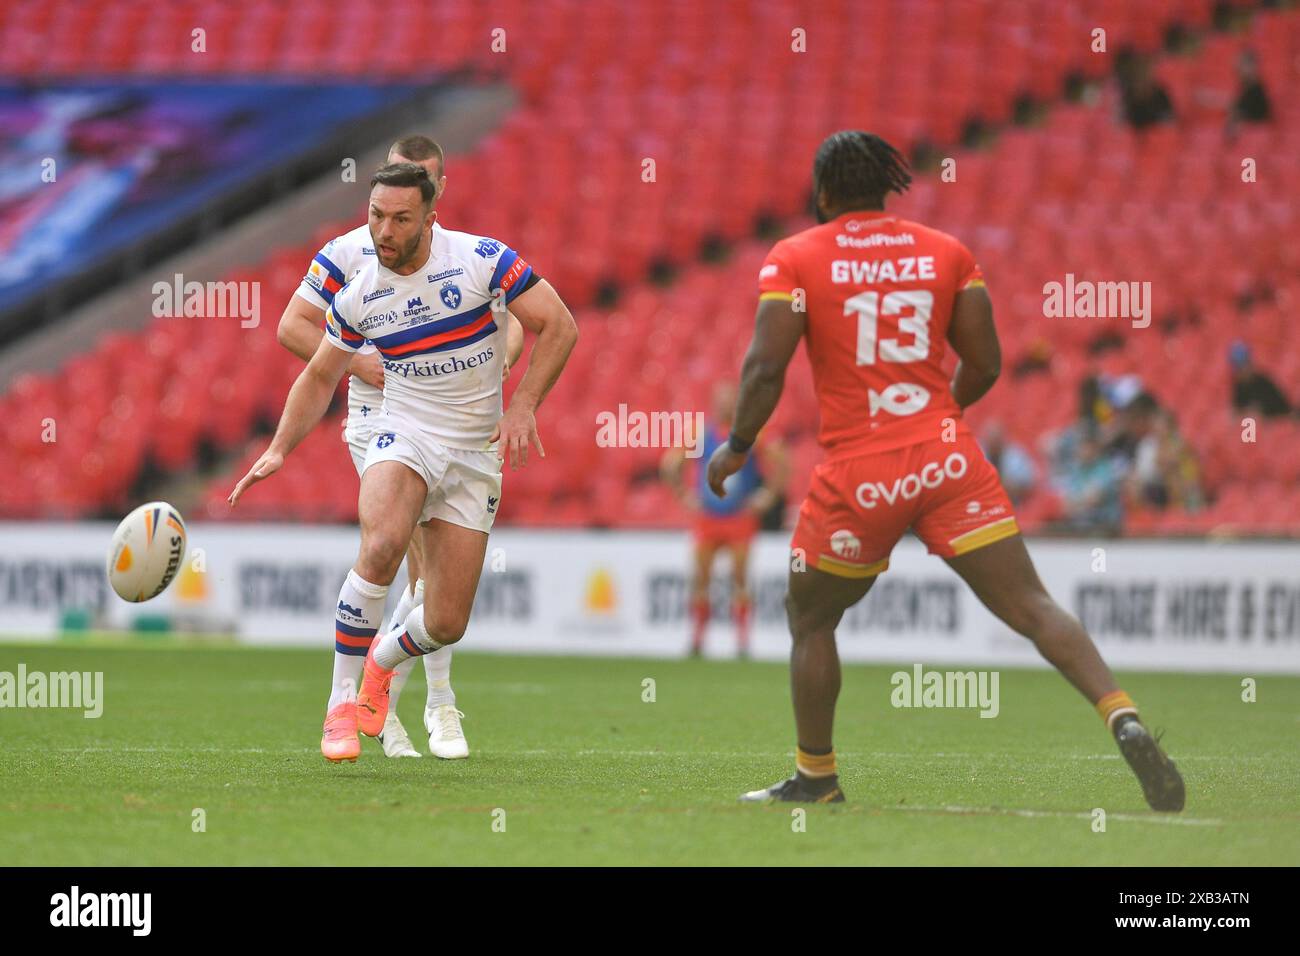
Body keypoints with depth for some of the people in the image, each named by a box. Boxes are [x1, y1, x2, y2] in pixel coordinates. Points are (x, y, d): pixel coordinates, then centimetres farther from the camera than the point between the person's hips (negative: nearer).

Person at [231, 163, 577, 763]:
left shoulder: (482, 260, -12)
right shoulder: (359, 294, -3)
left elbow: (558, 326, -7)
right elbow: (320, 376, 12)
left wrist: (523, 406, -17)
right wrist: (279, 450, 1)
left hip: (477, 455, 0)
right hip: (405, 436, 0)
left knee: (446, 625, -3)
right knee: (382, 545, -34)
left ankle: (381, 662, 34)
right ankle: (344, 702, -21)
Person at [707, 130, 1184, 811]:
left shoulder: (793, 259, 0)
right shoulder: (947, 253, 10)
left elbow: (765, 368, -9)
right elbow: (984, 365, 12)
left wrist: (736, 446, 6)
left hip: (857, 474, -2)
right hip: (948, 459, 2)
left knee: (810, 618, 20)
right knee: (1032, 608, -2)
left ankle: (816, 776, 24)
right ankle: (1123, 719, -22)